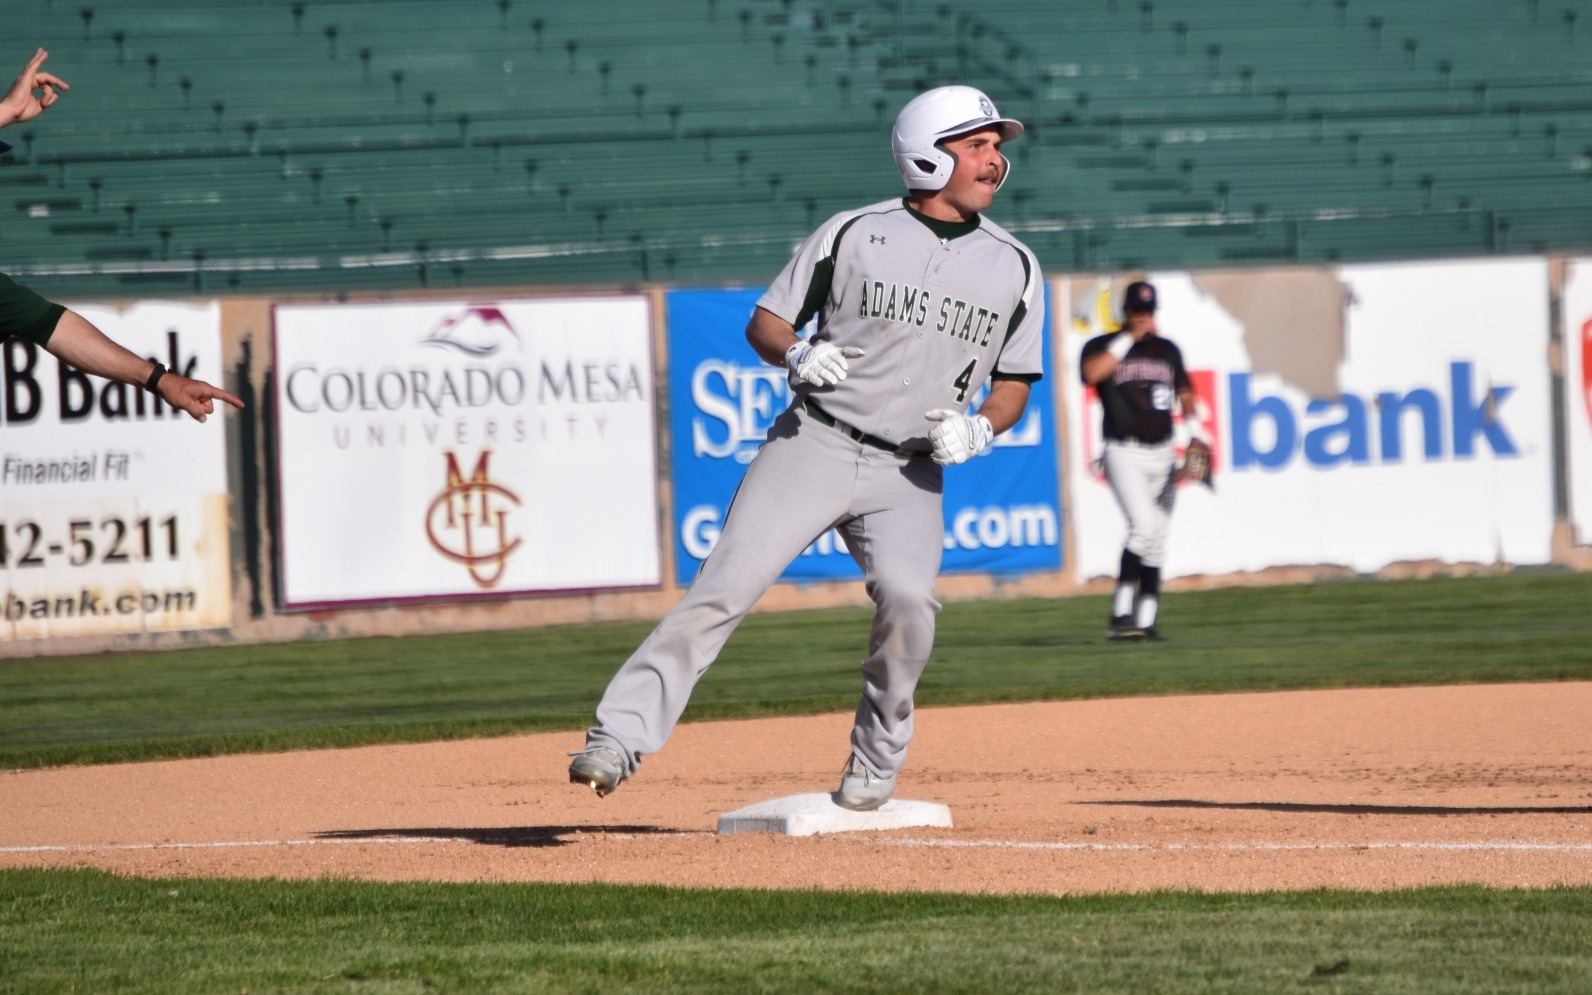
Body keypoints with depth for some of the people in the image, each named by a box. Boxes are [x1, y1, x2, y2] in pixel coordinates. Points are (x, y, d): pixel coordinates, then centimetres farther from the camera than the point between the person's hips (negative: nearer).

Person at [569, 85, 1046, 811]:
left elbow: (1013, 385, 14)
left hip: (908, 476, 1)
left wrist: (978, 430, -7)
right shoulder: (853, 234, 3)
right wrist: (797, 355, -14)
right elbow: (764, 322, 8)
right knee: (725, 588, -14)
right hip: (813, 444, -1)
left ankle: (874, 769, -3)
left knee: (908, 599, -24)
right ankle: (619, 738, -14)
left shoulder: (1014, 268, 8)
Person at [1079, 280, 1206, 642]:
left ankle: (1146, 620, 9)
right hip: (1124, 453, -5)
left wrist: (1195, 427, 2)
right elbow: (1091, 373, -21)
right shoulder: (1102, 347, 0)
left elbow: (1185, 392, 19)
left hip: (1162, 454, 5)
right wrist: (1128, 339, -16)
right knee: (1143, 525, -23)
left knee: (1156, 538, 5)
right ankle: (1120, 613, -21)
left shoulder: (1167, 350, 14)